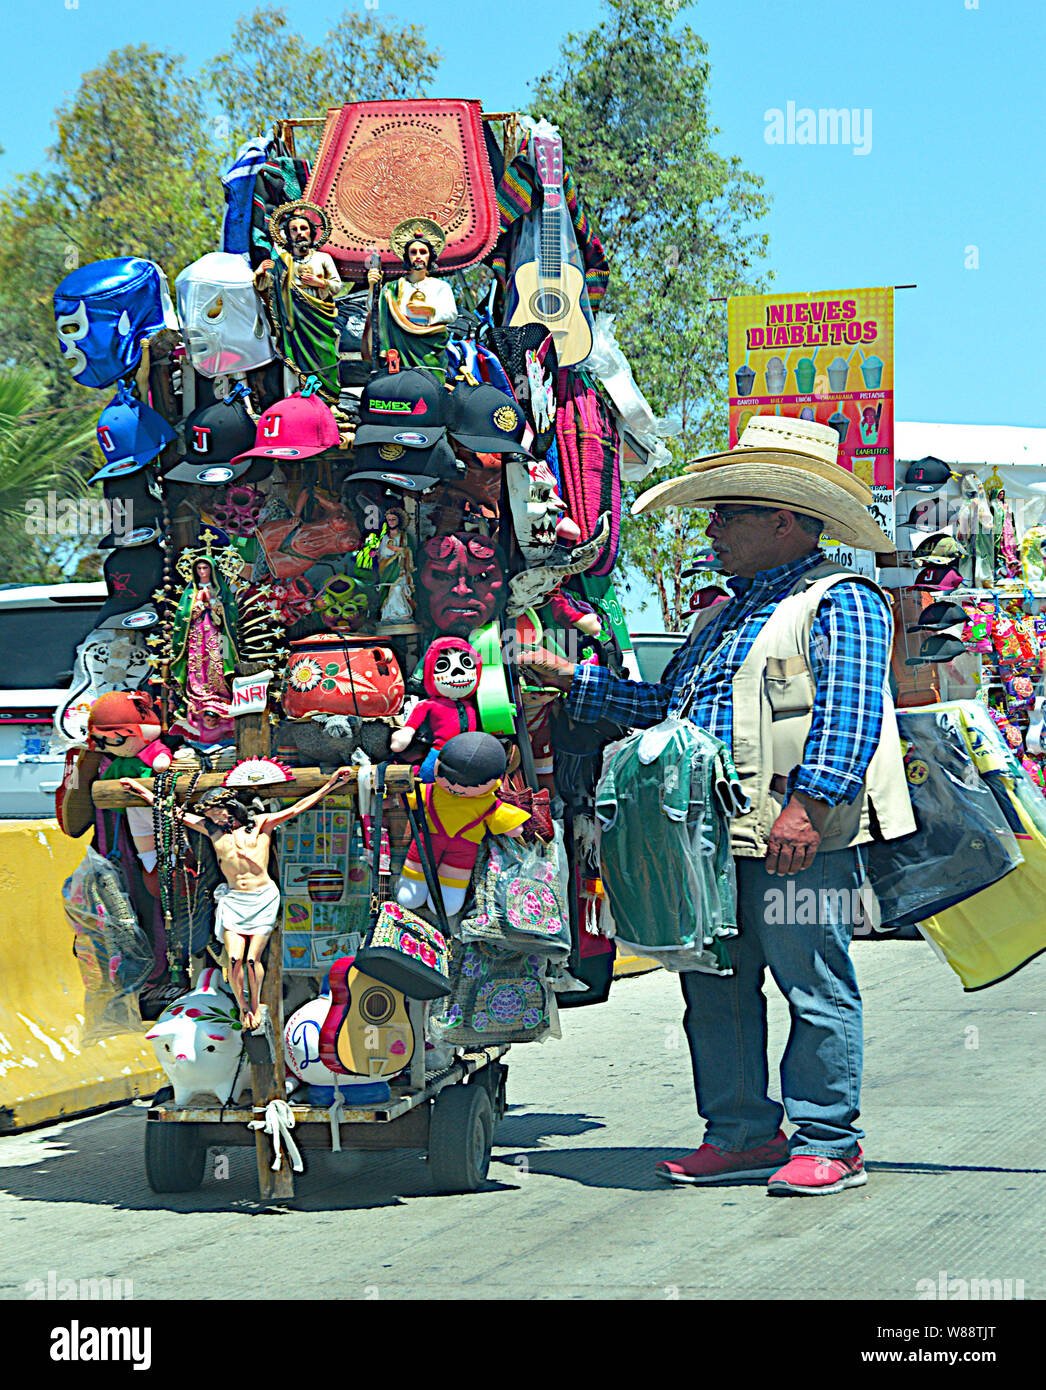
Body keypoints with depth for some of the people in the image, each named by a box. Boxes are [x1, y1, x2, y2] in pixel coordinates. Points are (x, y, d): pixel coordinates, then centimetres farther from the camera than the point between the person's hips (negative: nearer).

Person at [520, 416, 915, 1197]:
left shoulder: (840, 604, -4)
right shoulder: (727, 614, 25)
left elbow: (848, 714, -15)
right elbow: (667, 706, 27)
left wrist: (808, 802, -25)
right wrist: (574, 681, 22)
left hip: (799, 842, -9)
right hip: (710, 839, 9)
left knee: (816, 991, -3)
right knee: (715, 991, 9)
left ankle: (828, 1142, 4)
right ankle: (742, 1134, 18)